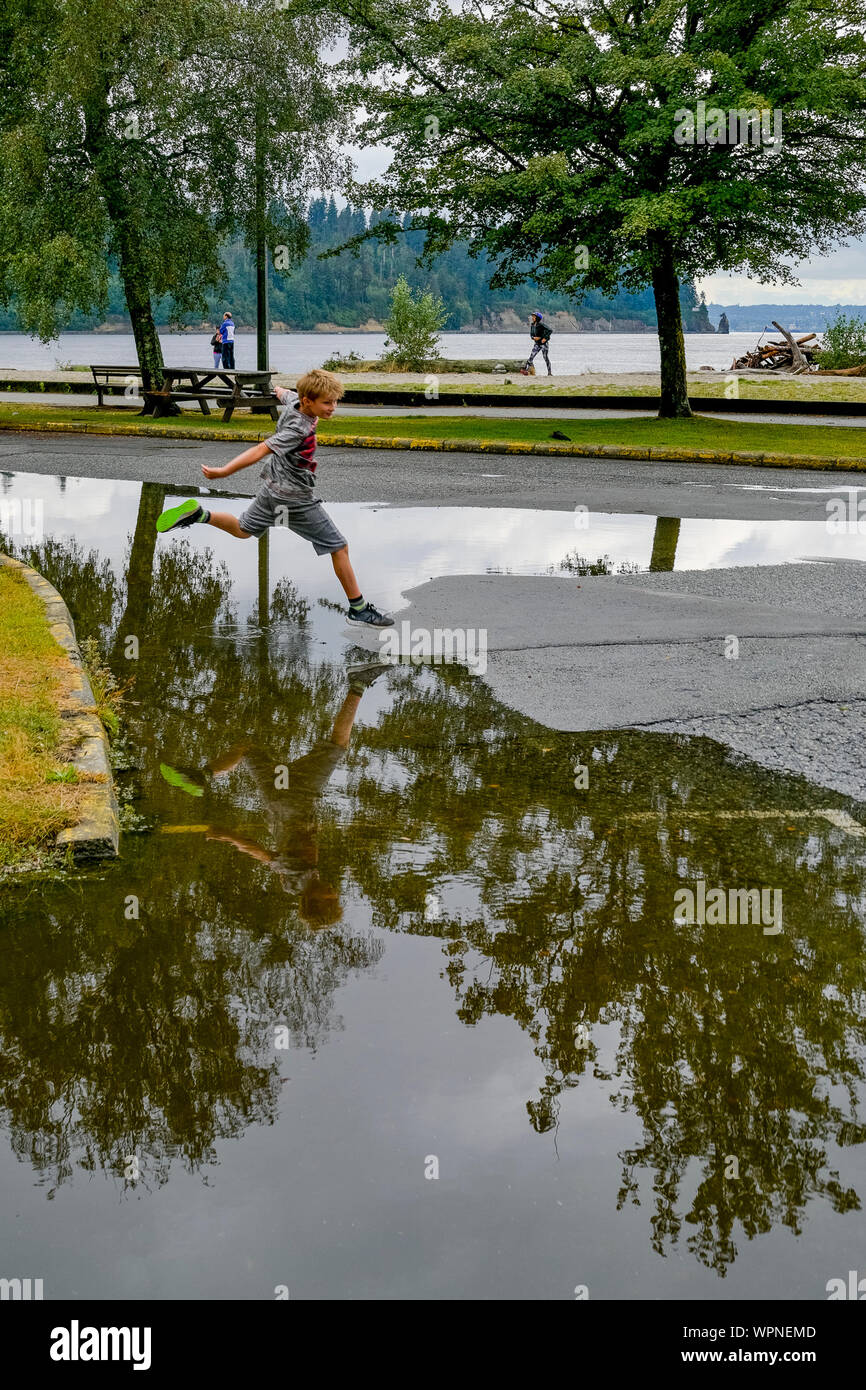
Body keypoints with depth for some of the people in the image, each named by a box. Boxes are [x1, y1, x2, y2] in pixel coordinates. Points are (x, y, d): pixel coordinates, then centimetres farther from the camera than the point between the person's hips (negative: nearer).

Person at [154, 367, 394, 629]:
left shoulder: (294, 400, -5)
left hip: (272, 489, 9)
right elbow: (262, 450, -35)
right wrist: (223, 472, -37)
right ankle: (359, 610, 5)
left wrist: (280, 389, 46)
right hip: (295, 499, -9)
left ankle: (199, 514, 16)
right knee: (339, 548, -1)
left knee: (243, 530, 31)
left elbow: (285, 394, 20)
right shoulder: (299, 429, -31)